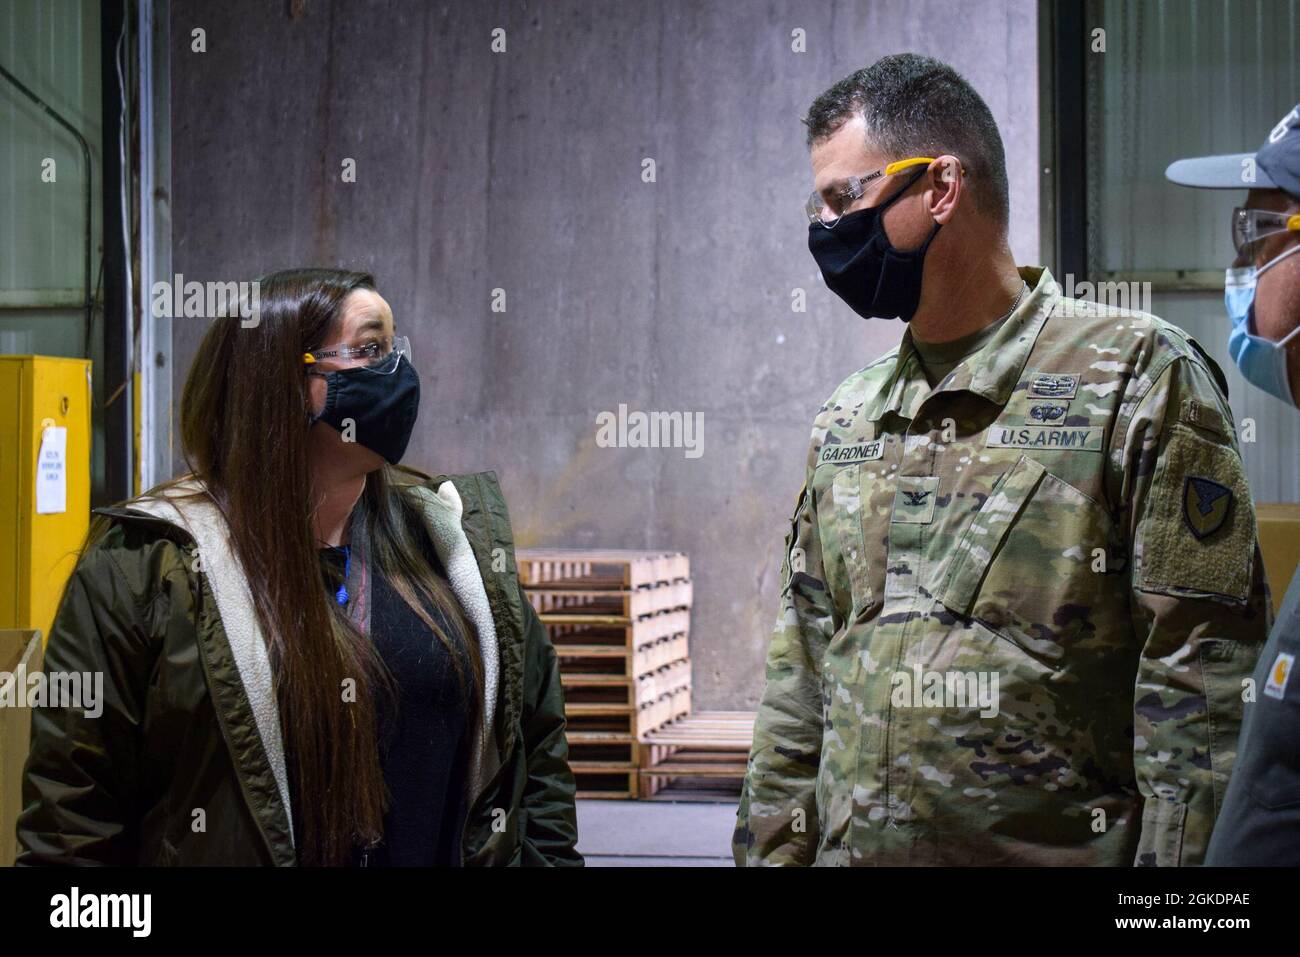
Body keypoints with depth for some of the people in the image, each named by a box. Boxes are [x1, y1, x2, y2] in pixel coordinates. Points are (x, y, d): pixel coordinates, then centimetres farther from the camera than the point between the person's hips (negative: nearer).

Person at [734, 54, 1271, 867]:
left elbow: (1201, 687, -13)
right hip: (850, 846, 6)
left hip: (1063, 846, -5)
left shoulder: (1140, 378, -8)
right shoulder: (846, 420, 12)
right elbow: (801, 679, 14)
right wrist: (774, 849, 8)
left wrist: (1179, 858, -18)